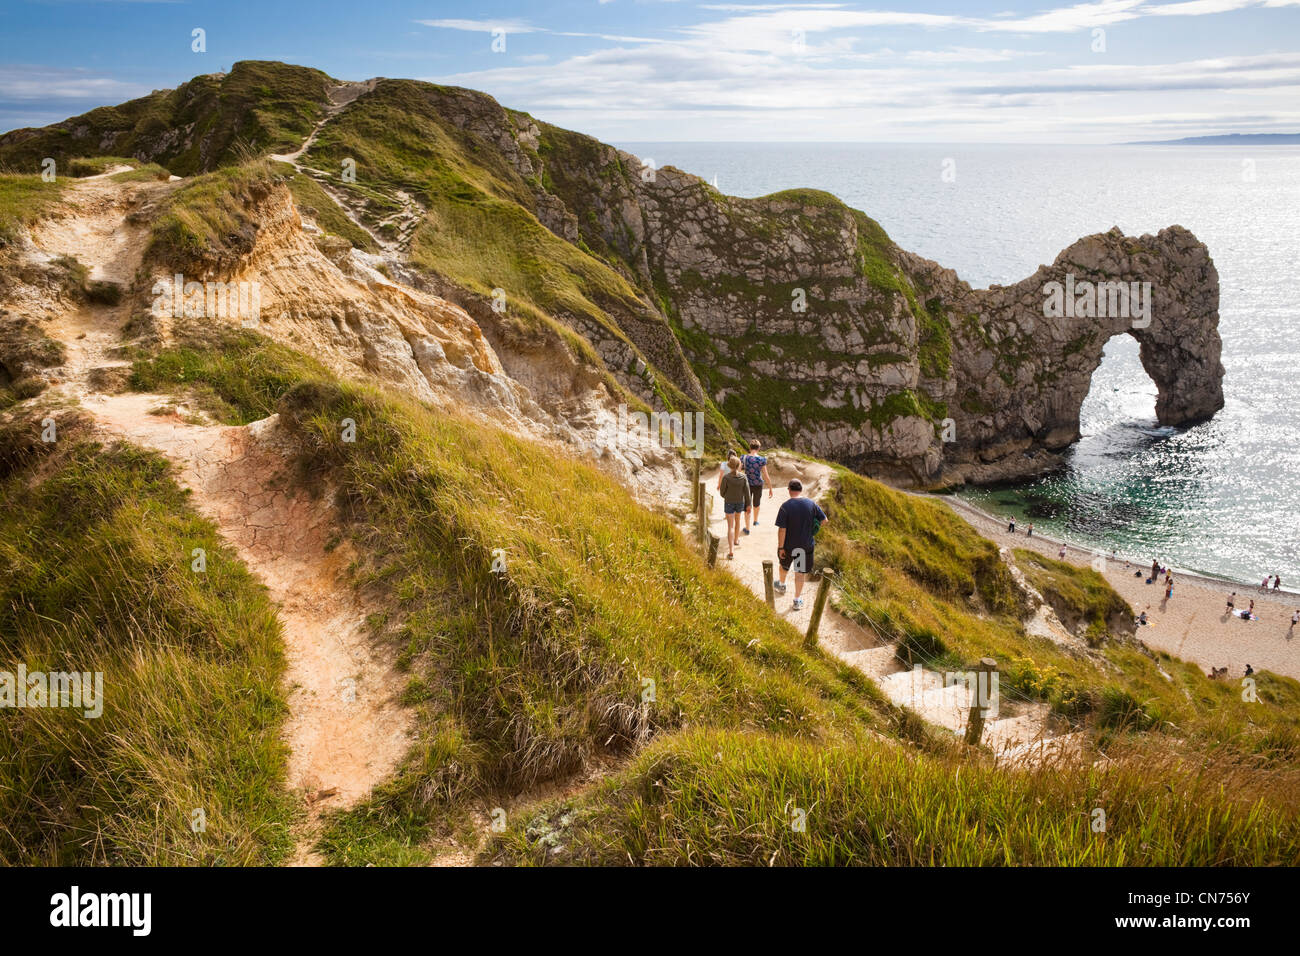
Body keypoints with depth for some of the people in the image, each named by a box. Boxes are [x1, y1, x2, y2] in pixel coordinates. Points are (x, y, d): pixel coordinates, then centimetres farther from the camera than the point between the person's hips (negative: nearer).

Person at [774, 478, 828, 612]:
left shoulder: (785, 506, -20)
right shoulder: (811, 503, -10)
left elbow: (782, 530, -20)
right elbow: (824, 519, -1)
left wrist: (780, 547, -11)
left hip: (788, 545, -1)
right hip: (805, 545, 1)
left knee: (784, 565, 27)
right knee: (800, 572, 13)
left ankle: (781, 585, 53)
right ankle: (797, 600, 19)